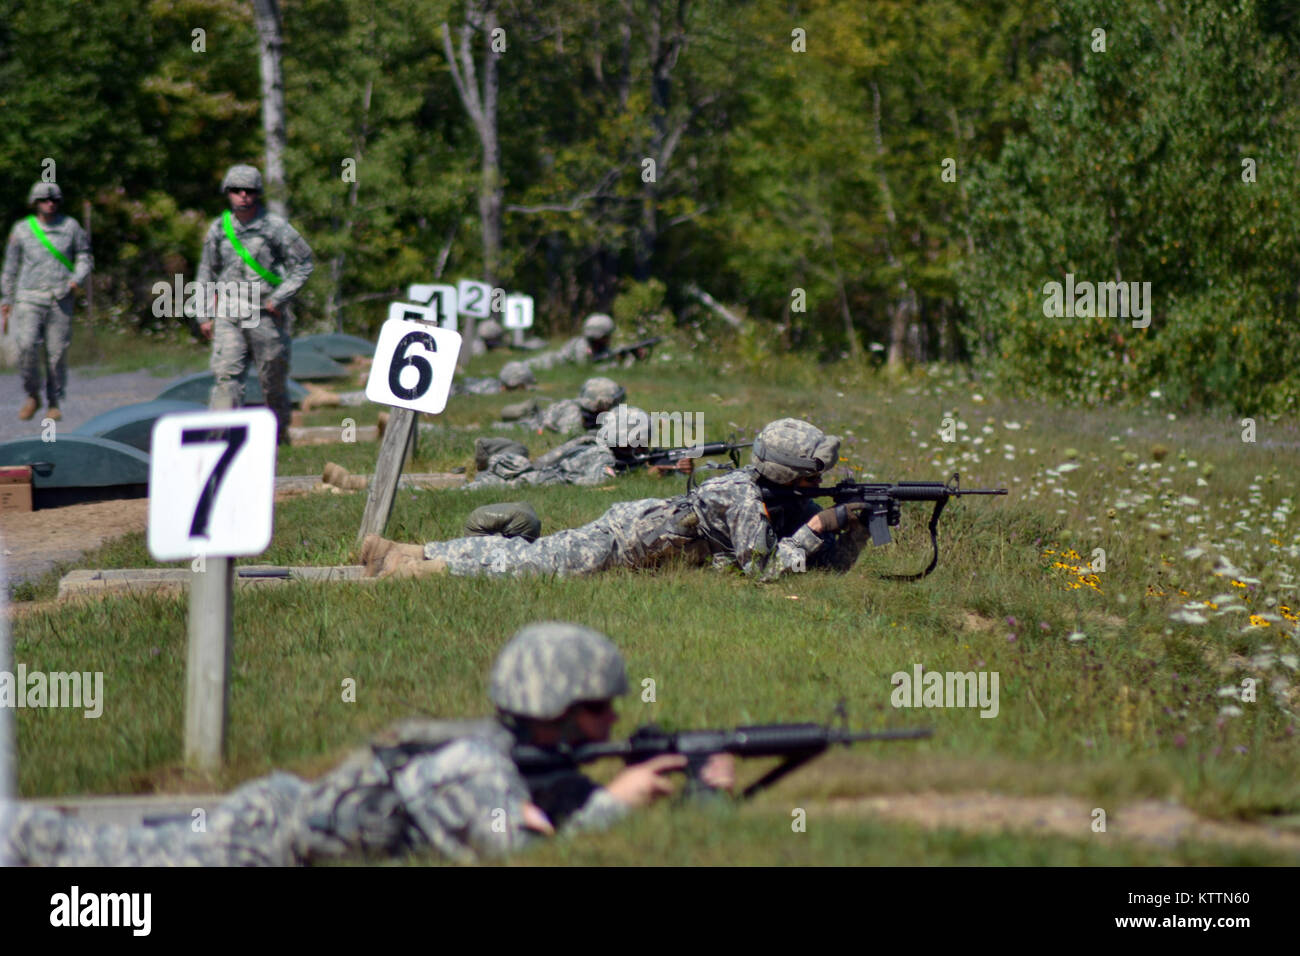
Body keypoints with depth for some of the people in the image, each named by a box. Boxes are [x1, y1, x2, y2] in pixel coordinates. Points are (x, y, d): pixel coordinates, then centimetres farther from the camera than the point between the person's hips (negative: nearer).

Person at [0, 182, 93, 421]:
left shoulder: (70, 226, 7)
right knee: (27, 346, -18)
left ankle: (54, 404, 9)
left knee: (58, 352, -3)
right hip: (29, 298, 0)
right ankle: (33, 396, 2)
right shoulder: (21, 229, 7)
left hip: (61, 300, 0)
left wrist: (78, 279, -7)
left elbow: (85, 257, 13)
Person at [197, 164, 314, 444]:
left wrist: (279, 298, -10)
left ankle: (278, 433, 23)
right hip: (228, 317, 2)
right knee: (226, 375, -11)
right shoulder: (219, 229, 7)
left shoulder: (275, 227, -4)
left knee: (273, 380, 6)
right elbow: (207, 273, 17)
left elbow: (303, 265, -1)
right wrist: (205, 315, 12)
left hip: (265, 315, -2)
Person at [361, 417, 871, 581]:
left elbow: (832, 562, 8)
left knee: (523, 555, 7)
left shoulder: (787, 500, 4)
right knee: (525, 561, -10)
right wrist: (818, 526, -26)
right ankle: (401, 563, -7)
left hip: (641, 517, 8)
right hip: (625, 537, -8)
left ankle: (406, 553, 10)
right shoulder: (748, 501, -22)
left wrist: (855, 527, -10)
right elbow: (767, 569, -30)